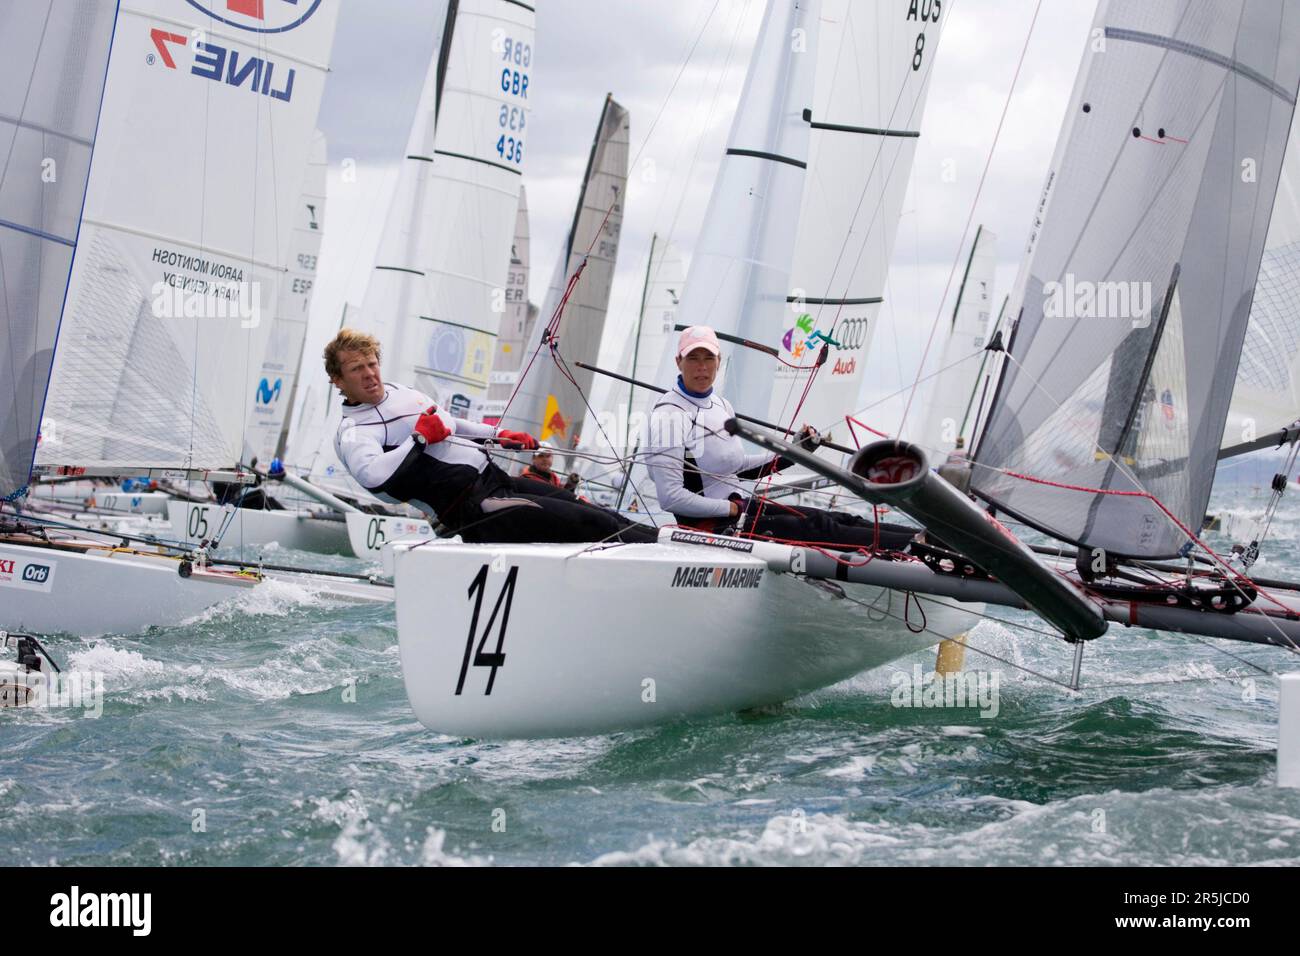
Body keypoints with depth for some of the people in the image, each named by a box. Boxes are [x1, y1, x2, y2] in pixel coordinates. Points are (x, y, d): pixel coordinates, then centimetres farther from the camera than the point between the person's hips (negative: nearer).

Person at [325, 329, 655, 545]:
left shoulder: (401, 392, 18)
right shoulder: (353, 433, -8)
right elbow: (373, 476, -30)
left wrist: (499, 435, 22)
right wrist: (420, 438, -19)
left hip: (494, 476, 9)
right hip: (470, 506, -9)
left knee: (586, 509, 2)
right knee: (586, 523, -18)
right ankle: (659, 544, -19)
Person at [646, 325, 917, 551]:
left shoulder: (720, 405, 12)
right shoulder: (669, 416, -15)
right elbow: (670, 497, -21)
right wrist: (732, 508, -17)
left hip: (743, 509, 9)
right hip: (712, 525, -9)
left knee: (836, 519, -5)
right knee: (816, 528, -18)